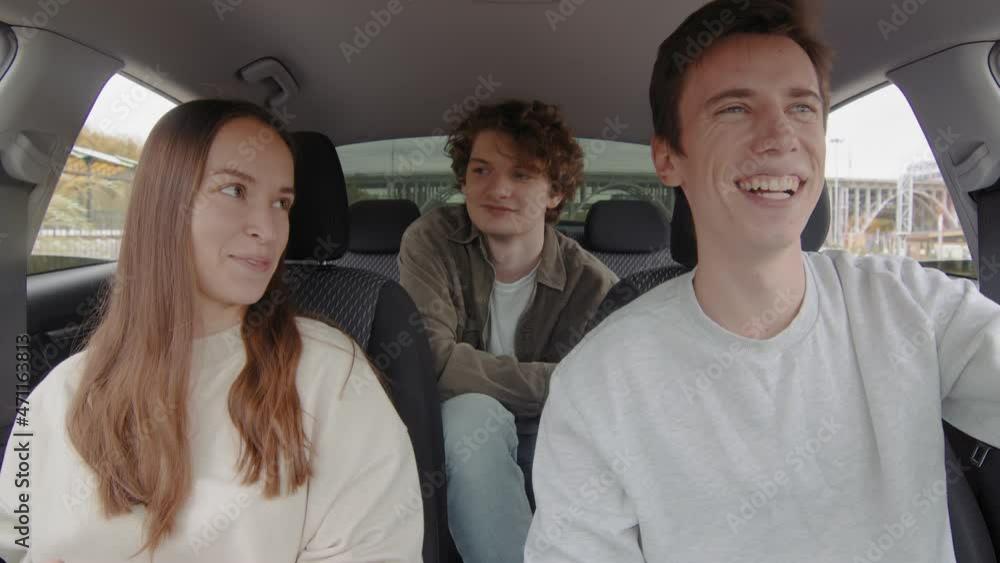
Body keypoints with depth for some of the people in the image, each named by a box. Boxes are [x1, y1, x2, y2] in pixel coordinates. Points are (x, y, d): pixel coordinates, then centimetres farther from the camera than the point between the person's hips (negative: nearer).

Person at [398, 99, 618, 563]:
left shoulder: (593, 284, -10)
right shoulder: (432, 241, -11)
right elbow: (435, 359, -24)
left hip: (546, 443, 1)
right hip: (460, 447, 0)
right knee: (472, 410, -34)